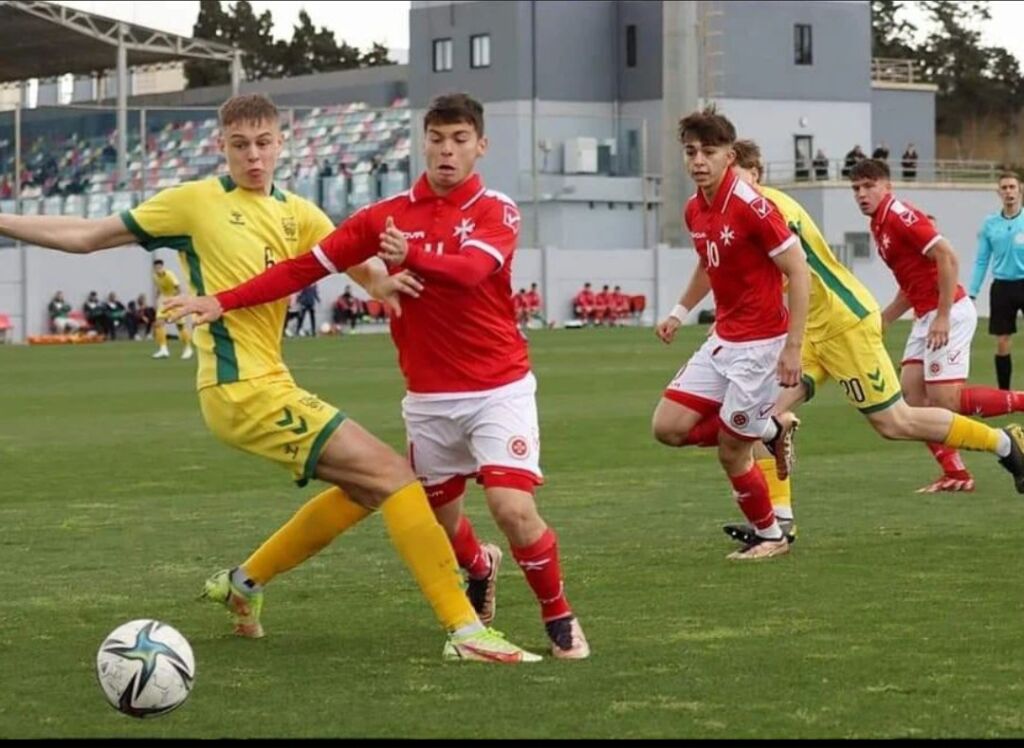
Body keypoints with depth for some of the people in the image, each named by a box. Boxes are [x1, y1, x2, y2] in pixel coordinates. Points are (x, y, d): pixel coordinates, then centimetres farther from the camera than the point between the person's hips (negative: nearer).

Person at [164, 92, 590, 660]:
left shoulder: (496, 212, -6)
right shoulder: (386, 216, 3)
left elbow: (470, 270, -26)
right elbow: (308, 266, 2)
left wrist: (411, 257, -44)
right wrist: (225, 301, -6)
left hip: (499, 389, -3)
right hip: (428, 399, 4)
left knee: (514, 509, -18)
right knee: (440, 517, 14)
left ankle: (560, 619, 6)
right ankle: (479, 568, 50)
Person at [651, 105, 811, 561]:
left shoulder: (750, 206, -20)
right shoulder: (694, 210, 6)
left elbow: (798, 272, -18)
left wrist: (793, 348, -21)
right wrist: (680, 312, 19)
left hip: (760, 343, -8)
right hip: (723, 339, 8)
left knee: (730, 449, -4)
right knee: (668, 427, 1)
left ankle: (770, 536, 21)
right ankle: (771, 429, 19)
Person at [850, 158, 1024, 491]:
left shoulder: (899, 215, -14)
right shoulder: (879, 225, 15)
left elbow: (948, 256, -22)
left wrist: (943, 317, -23)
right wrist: (882, 321, 18)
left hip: (948, 313, -10)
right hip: (926, 316, 10)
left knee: (945, 400, -13)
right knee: (911, 391, 3)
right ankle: (955, 473, 4)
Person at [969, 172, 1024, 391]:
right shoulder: (990, 224, 5)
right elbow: (981, 261, 8)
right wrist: (972, 293, 3)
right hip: (1002, 286, 2)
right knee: (1002, 343, 5)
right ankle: (1004, 393, 16)